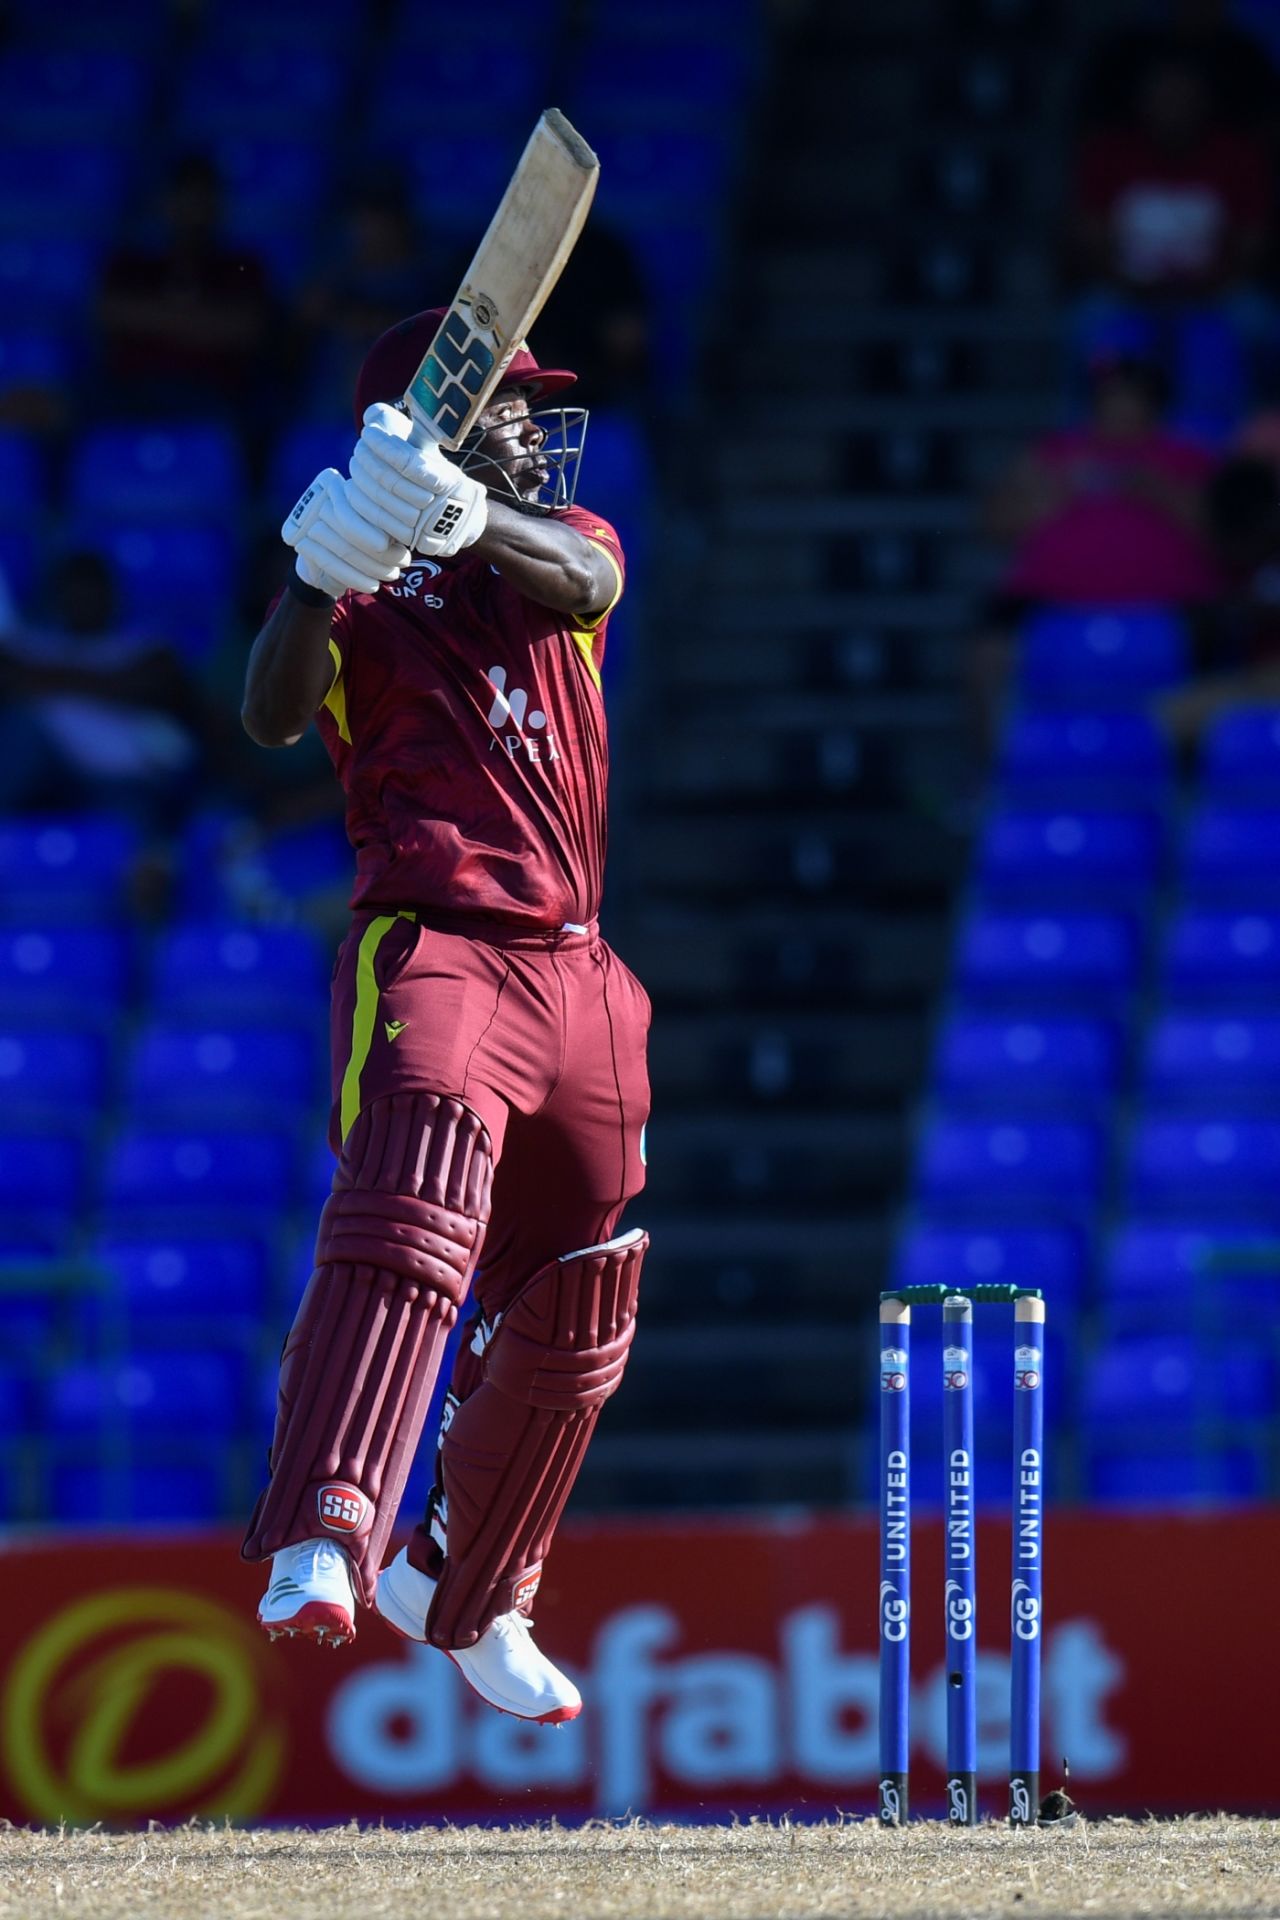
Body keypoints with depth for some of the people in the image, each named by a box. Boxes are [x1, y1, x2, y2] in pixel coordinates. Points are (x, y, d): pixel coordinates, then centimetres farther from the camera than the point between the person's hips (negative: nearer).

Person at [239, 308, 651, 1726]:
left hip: (578, 973, 6)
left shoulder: (559, 541, 14)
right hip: (430, 952, -6)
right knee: (410, 1219, -32)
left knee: (572, 1323, 16)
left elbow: (580, 579, -13)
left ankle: (466, 1598, 37)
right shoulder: (368, 596, 2)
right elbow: (273, 715, -18)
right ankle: (321, 1548, -48)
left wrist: (469, 517, -35)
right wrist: (319, 580, -38)